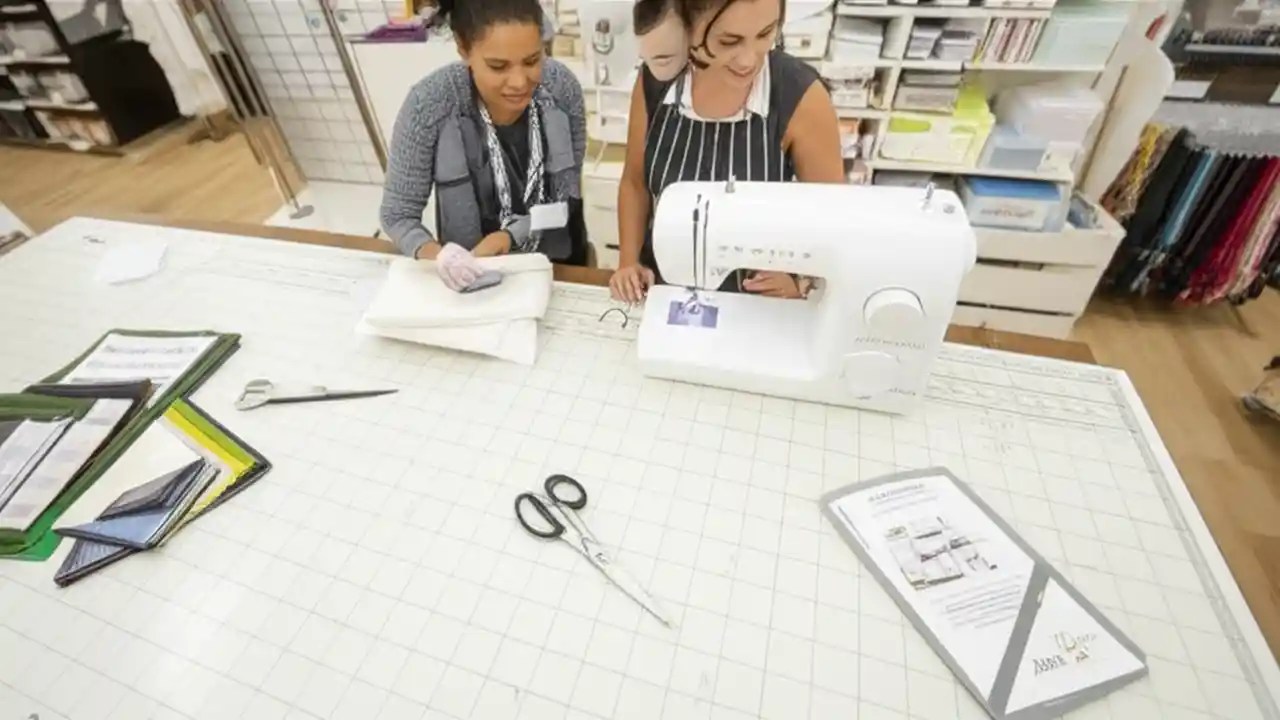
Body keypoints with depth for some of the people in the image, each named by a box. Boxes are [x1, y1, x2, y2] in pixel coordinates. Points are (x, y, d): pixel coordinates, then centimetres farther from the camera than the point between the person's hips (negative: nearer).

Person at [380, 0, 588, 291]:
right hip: (473, 274, -1)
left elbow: (567, 195, -7)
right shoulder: (429, 104, -21)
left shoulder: (562, 87, -15)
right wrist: (436, 255, -34)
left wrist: (507, 236, -23)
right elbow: (397, 215, -13)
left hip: (558, 263, 1)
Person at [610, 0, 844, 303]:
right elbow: (635, 183, 2)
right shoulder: (654, 81, -12)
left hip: (753, 297, -2)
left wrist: (798, 280, -22)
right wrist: (629, 262, -8)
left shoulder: (801, 97, -19)